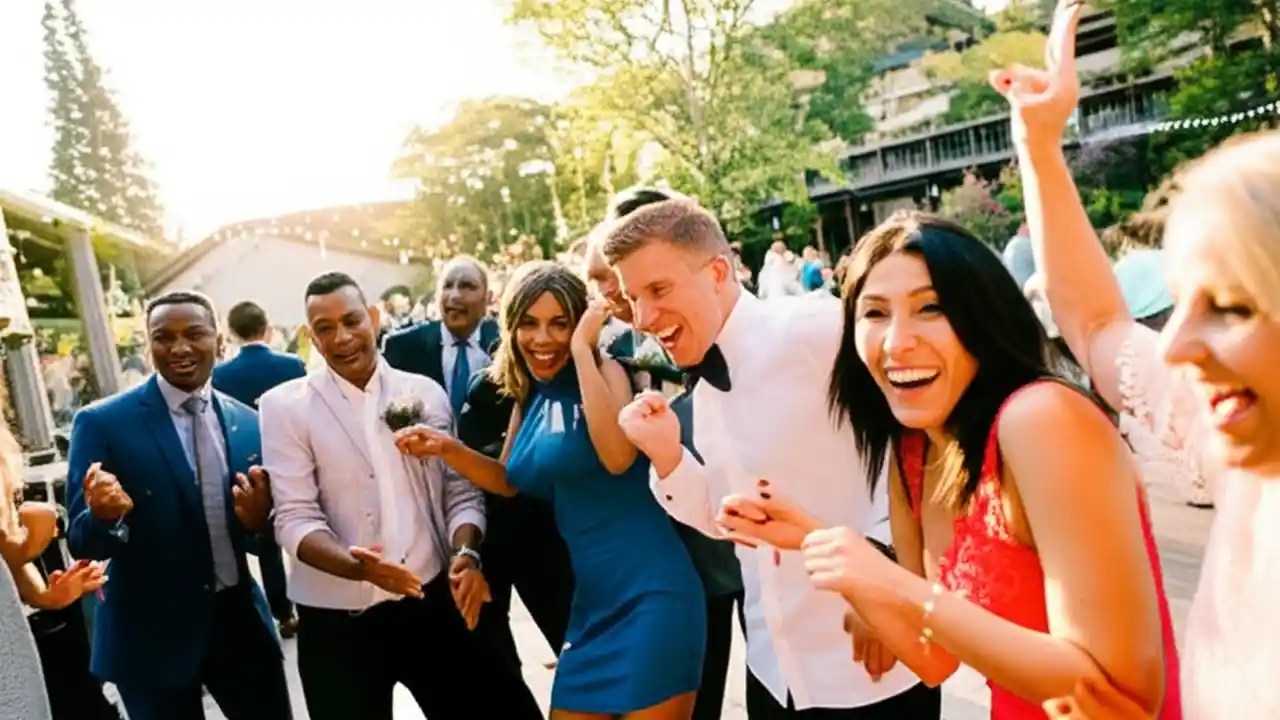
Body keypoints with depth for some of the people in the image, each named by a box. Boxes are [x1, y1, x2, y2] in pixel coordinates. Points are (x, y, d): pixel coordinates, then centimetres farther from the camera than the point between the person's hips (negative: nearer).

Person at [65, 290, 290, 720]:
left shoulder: (249, 424, 2)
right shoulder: (102, 423, -8)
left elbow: (264, 535, 9)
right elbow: (80, 541, -7)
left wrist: (258, 518, -14)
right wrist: (105, 515, -29)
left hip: (240, 619, 3)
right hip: (151, 634, -3)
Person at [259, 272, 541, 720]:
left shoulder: (426, 393, 5)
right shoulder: (286, 406, -2)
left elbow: (461, 491, 6)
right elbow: (295, 518, -9)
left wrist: (466, 555, -13)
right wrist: (356, 566, -27)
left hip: (432, 602, 2)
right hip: (337, 619, -2)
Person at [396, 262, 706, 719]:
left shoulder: (606, 371, -9)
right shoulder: (532, 394, 10)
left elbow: (617, 456, -28)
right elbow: (509, 481, 20)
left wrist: (582, 349, -22)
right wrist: (446, 448, 4)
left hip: (648, 596, -7)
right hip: (593, 600, 7)